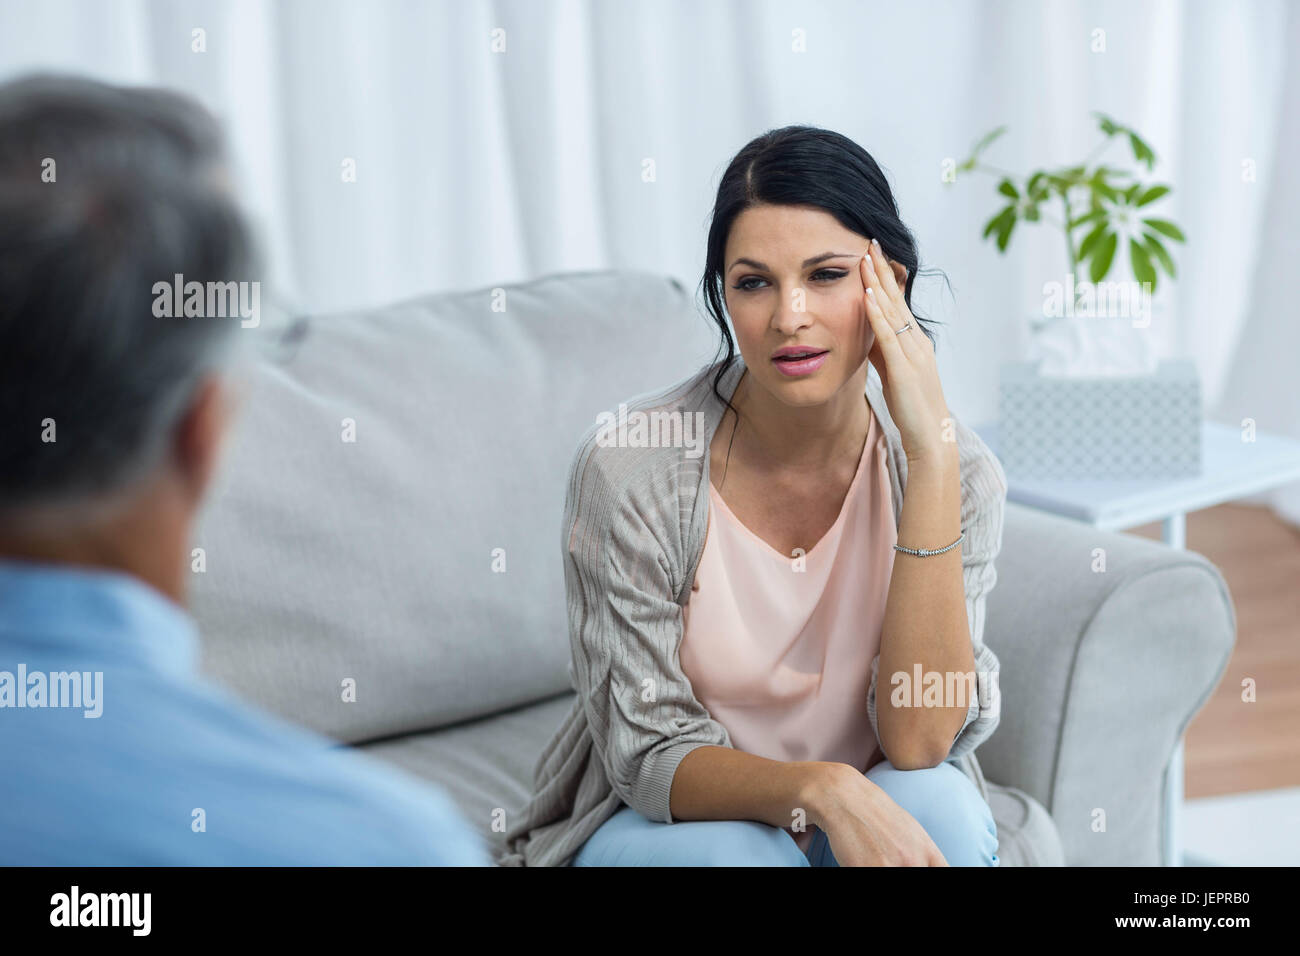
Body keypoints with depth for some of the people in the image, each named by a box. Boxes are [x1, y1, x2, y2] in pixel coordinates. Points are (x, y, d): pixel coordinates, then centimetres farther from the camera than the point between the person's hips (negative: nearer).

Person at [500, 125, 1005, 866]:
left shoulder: (955, 468, -13)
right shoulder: (631, 468, -20)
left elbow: (918, 740, -23)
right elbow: (650, 756, -15)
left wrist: (930, 452, -28)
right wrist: (819, 789, -36)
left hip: (860, 823, 2)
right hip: (653, 826, -2)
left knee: (936, 803, -30)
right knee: (743, 851, -35)